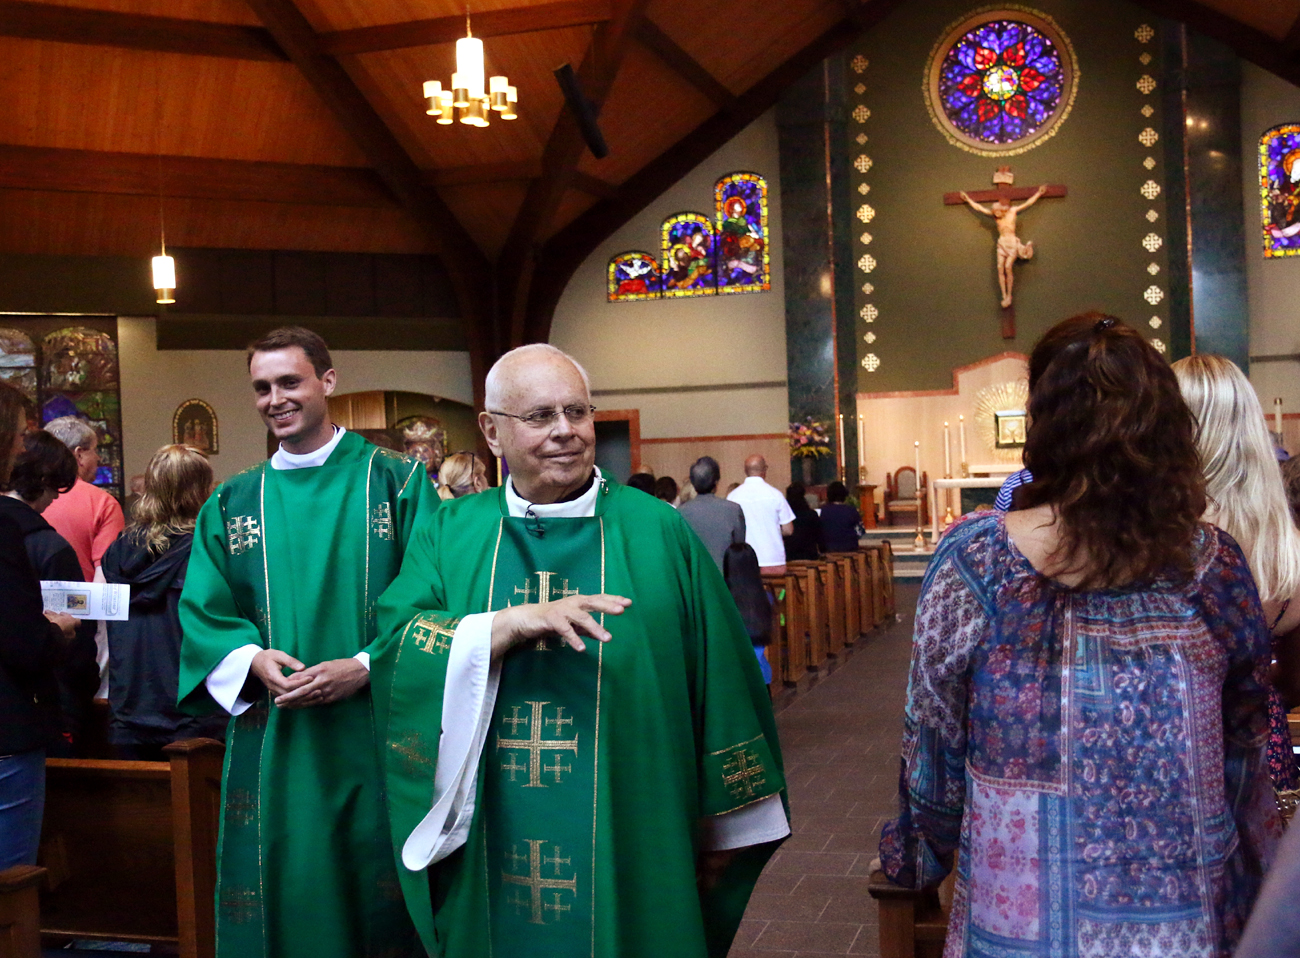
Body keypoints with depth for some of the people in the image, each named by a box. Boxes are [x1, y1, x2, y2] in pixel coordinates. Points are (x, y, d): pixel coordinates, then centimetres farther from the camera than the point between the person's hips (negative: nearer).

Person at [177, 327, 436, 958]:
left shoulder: (398, 483, 0)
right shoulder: (233, 503, 10)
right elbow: (203, 611, 8)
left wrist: (366, 667, -18)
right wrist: (253, 659, -12)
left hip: (375, 733, -2)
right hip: (274, 736, 3)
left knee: (377, 899, 6)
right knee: (284, 896, 8)